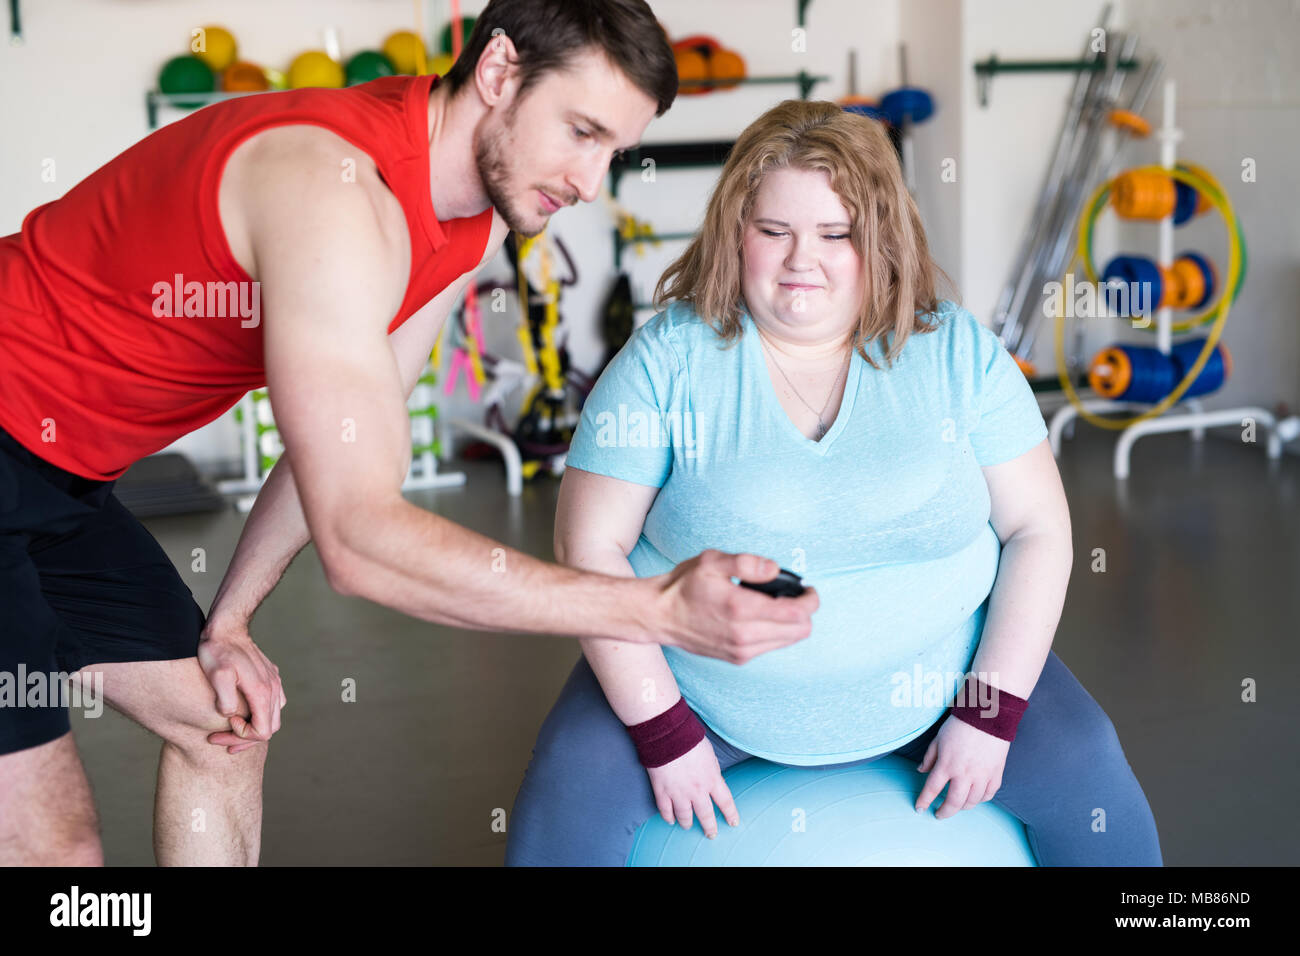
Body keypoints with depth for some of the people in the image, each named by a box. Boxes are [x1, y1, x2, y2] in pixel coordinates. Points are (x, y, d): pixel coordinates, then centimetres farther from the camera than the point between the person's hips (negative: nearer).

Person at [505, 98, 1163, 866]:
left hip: (932, 681, 1)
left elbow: (1039, 529, -2)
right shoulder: (666, 361, -8)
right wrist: (664, 731, -14)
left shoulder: (959, 352, -3)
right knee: (569, 802, -21)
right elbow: (592, 547, -9)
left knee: (1092, 781, -13)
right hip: (702, 689, -1)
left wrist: (993, 712, -10)